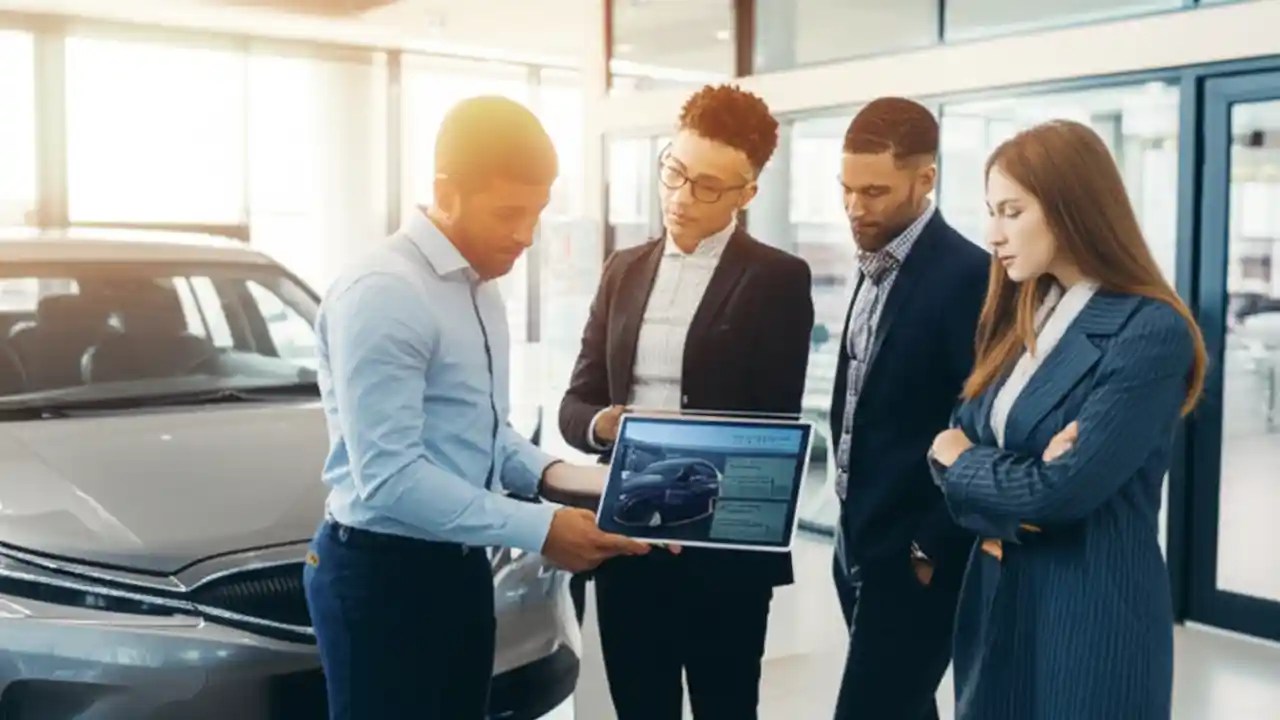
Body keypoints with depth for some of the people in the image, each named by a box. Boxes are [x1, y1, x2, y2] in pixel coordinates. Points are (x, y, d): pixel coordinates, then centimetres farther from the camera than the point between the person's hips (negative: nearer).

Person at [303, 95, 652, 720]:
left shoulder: (479, 284, 8)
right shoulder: (382, 294, -21)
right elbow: (389, 477, -26)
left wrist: (548, 474, -2)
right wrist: (539, 529, -25)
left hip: (458, 566, 9)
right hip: (382, 573, -8)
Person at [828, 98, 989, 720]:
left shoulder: (966, 275, -18)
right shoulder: (874, 267, 9)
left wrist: (933, 551, -14)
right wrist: (850, 525, 13)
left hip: (916, 560, -8)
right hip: (862, 548, 8)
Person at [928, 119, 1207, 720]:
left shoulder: (1151, 332, -16)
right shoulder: (1019, 320, 8)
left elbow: (1059, 490, -22)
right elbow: (953, 452, 4)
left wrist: (961, 460, -5)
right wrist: (1006, 496, -17)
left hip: (1092, 614, -7)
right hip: (996, 600, 7)